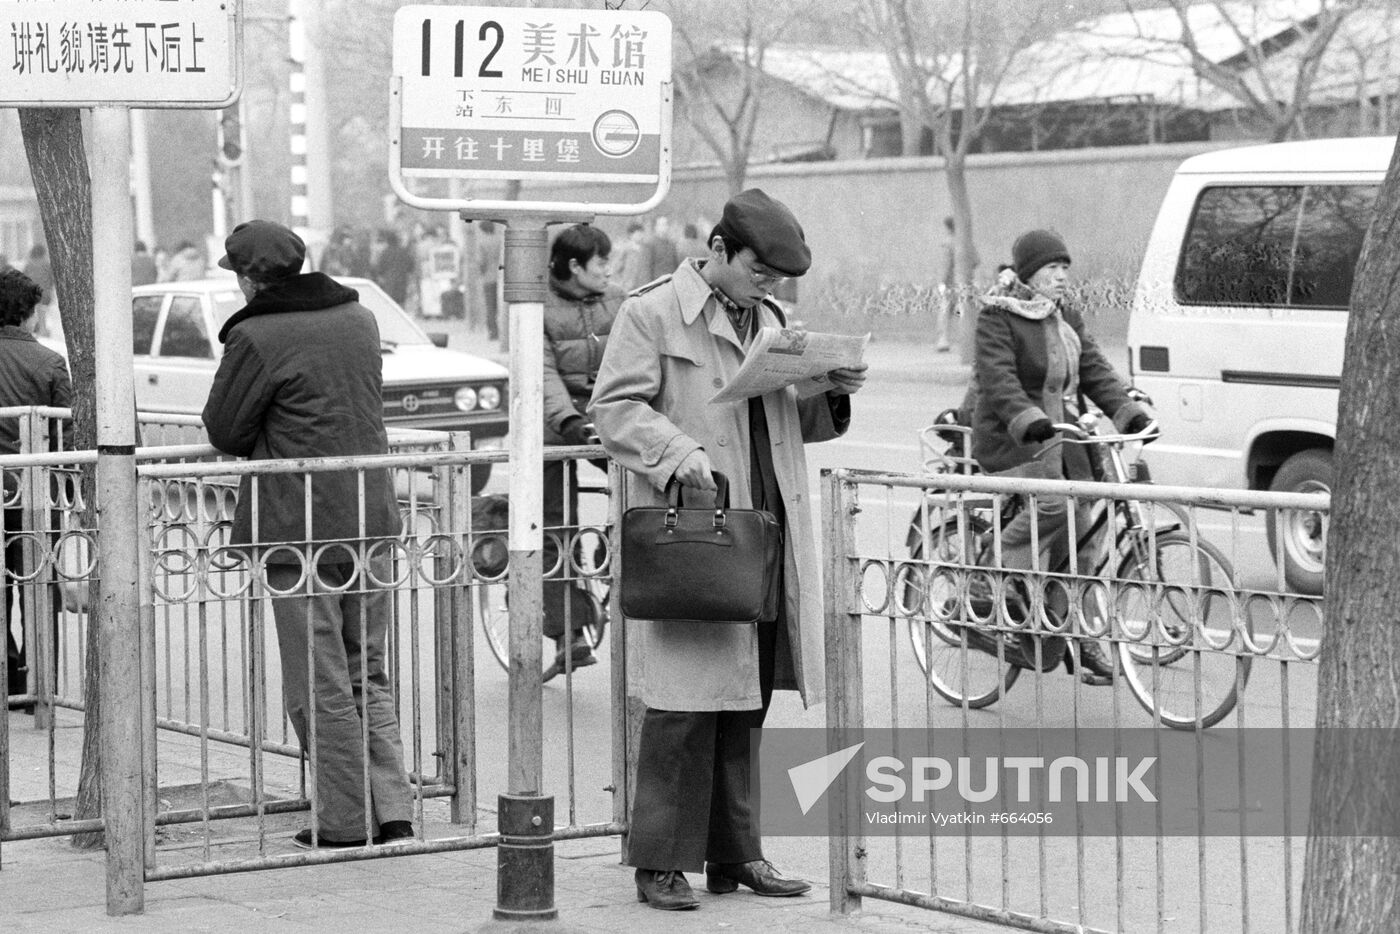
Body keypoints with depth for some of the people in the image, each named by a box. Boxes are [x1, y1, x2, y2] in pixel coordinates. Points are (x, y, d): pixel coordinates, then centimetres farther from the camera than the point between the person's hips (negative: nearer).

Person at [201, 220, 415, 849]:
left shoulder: (257, 337, -13)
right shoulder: (359, 319, 9)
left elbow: (224, 431, -8)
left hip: (299, 528, -6)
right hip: (371, 518, 7)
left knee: (320, 685, 3)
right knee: (367, 675, 16)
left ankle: (344, 821, 6)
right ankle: (392, 810, 10)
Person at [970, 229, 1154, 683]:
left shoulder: (1068, 316, 13)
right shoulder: (998, 318, -10)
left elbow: (1095, 370, 8)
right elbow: (998, 379, -22)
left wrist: (1130, 412, -7)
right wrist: (1029, 420, -38)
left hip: (1064, 436, 7)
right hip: (1013, 440, -7)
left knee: (1077, 535, 3)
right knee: (1051, 503, -31)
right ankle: (1004, 570, -10)